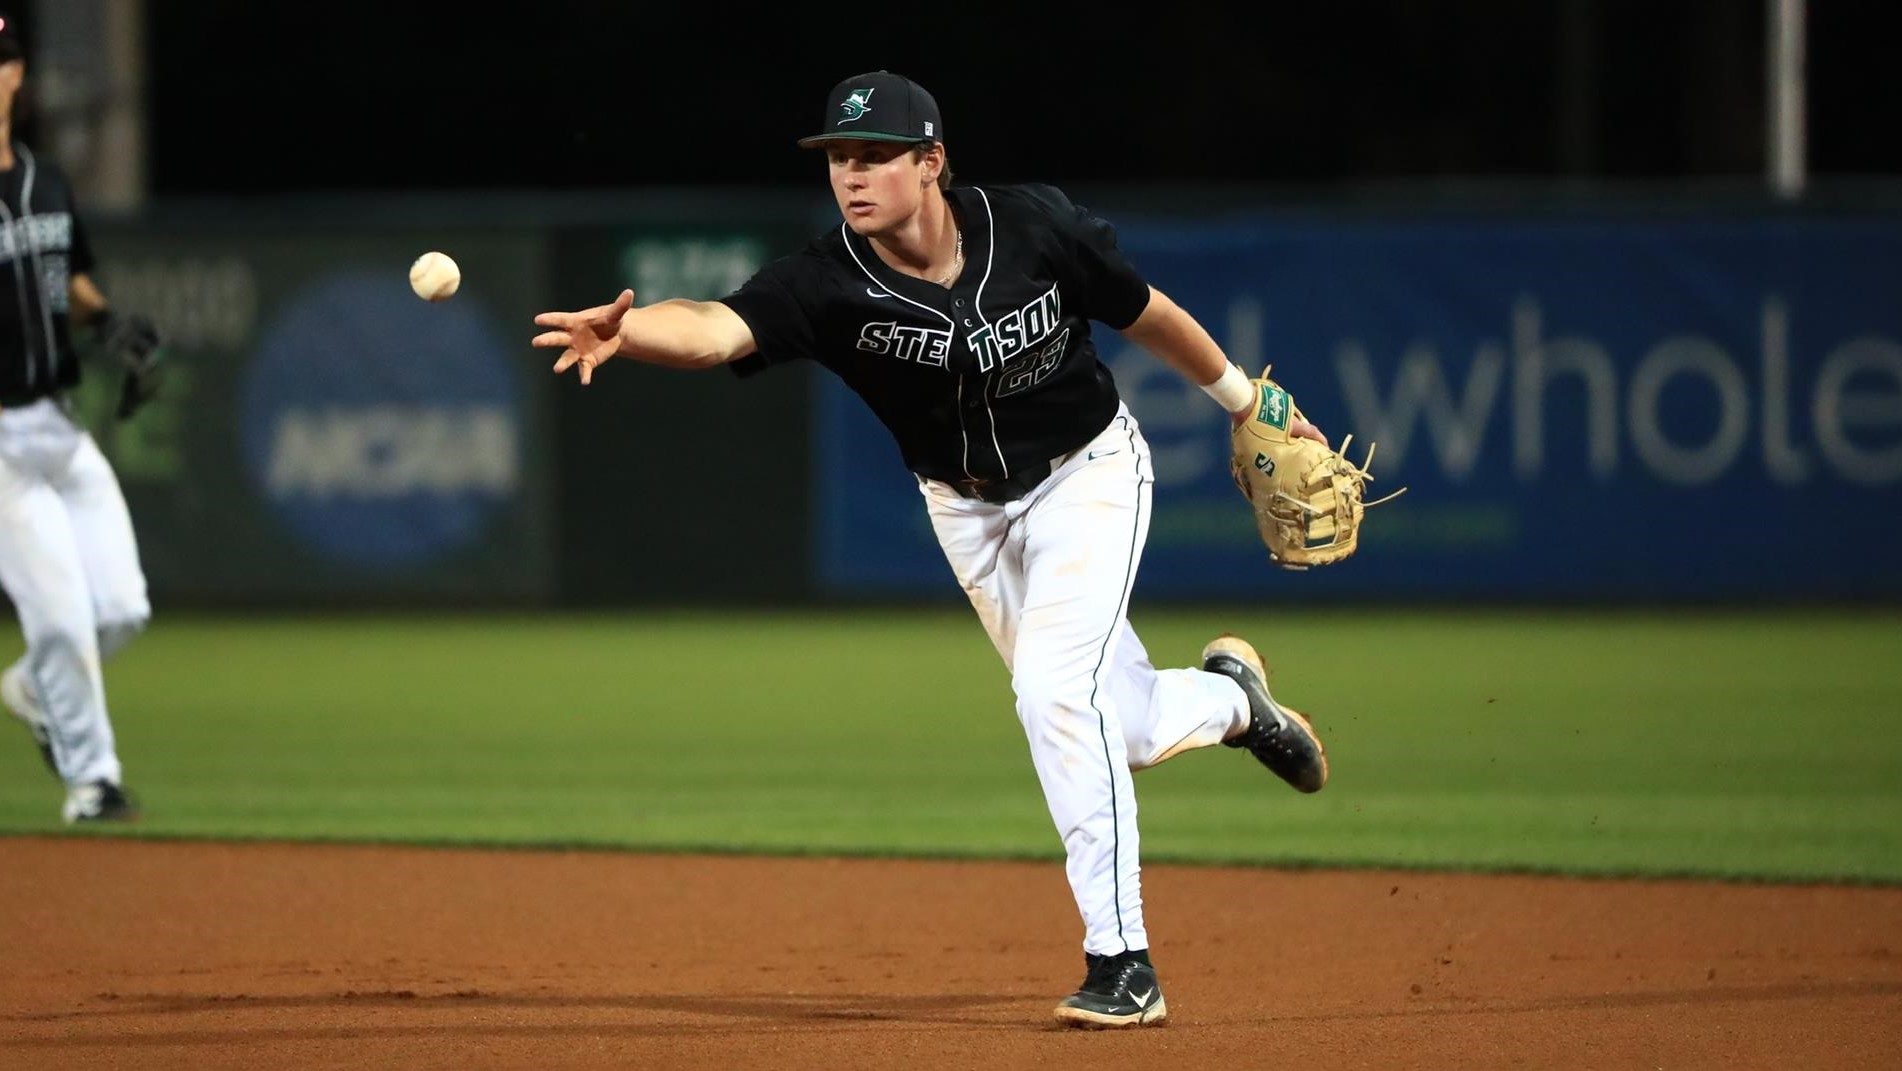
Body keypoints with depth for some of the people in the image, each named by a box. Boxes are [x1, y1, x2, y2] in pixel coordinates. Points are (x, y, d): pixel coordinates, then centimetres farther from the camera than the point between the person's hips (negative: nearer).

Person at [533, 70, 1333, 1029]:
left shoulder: (1036, 228, -26)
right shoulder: (828, 282, -27)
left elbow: (1145, 314, -8)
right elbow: (715, 330, -46)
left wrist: (1249, 403, 4)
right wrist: (621, 331, -68)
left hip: (1088, 473, -3)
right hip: (968, 508, 3)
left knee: (1056, 691, -22)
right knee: (1120, 732, 11)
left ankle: (1121, 961, -13)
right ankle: (1227, 697, 48)